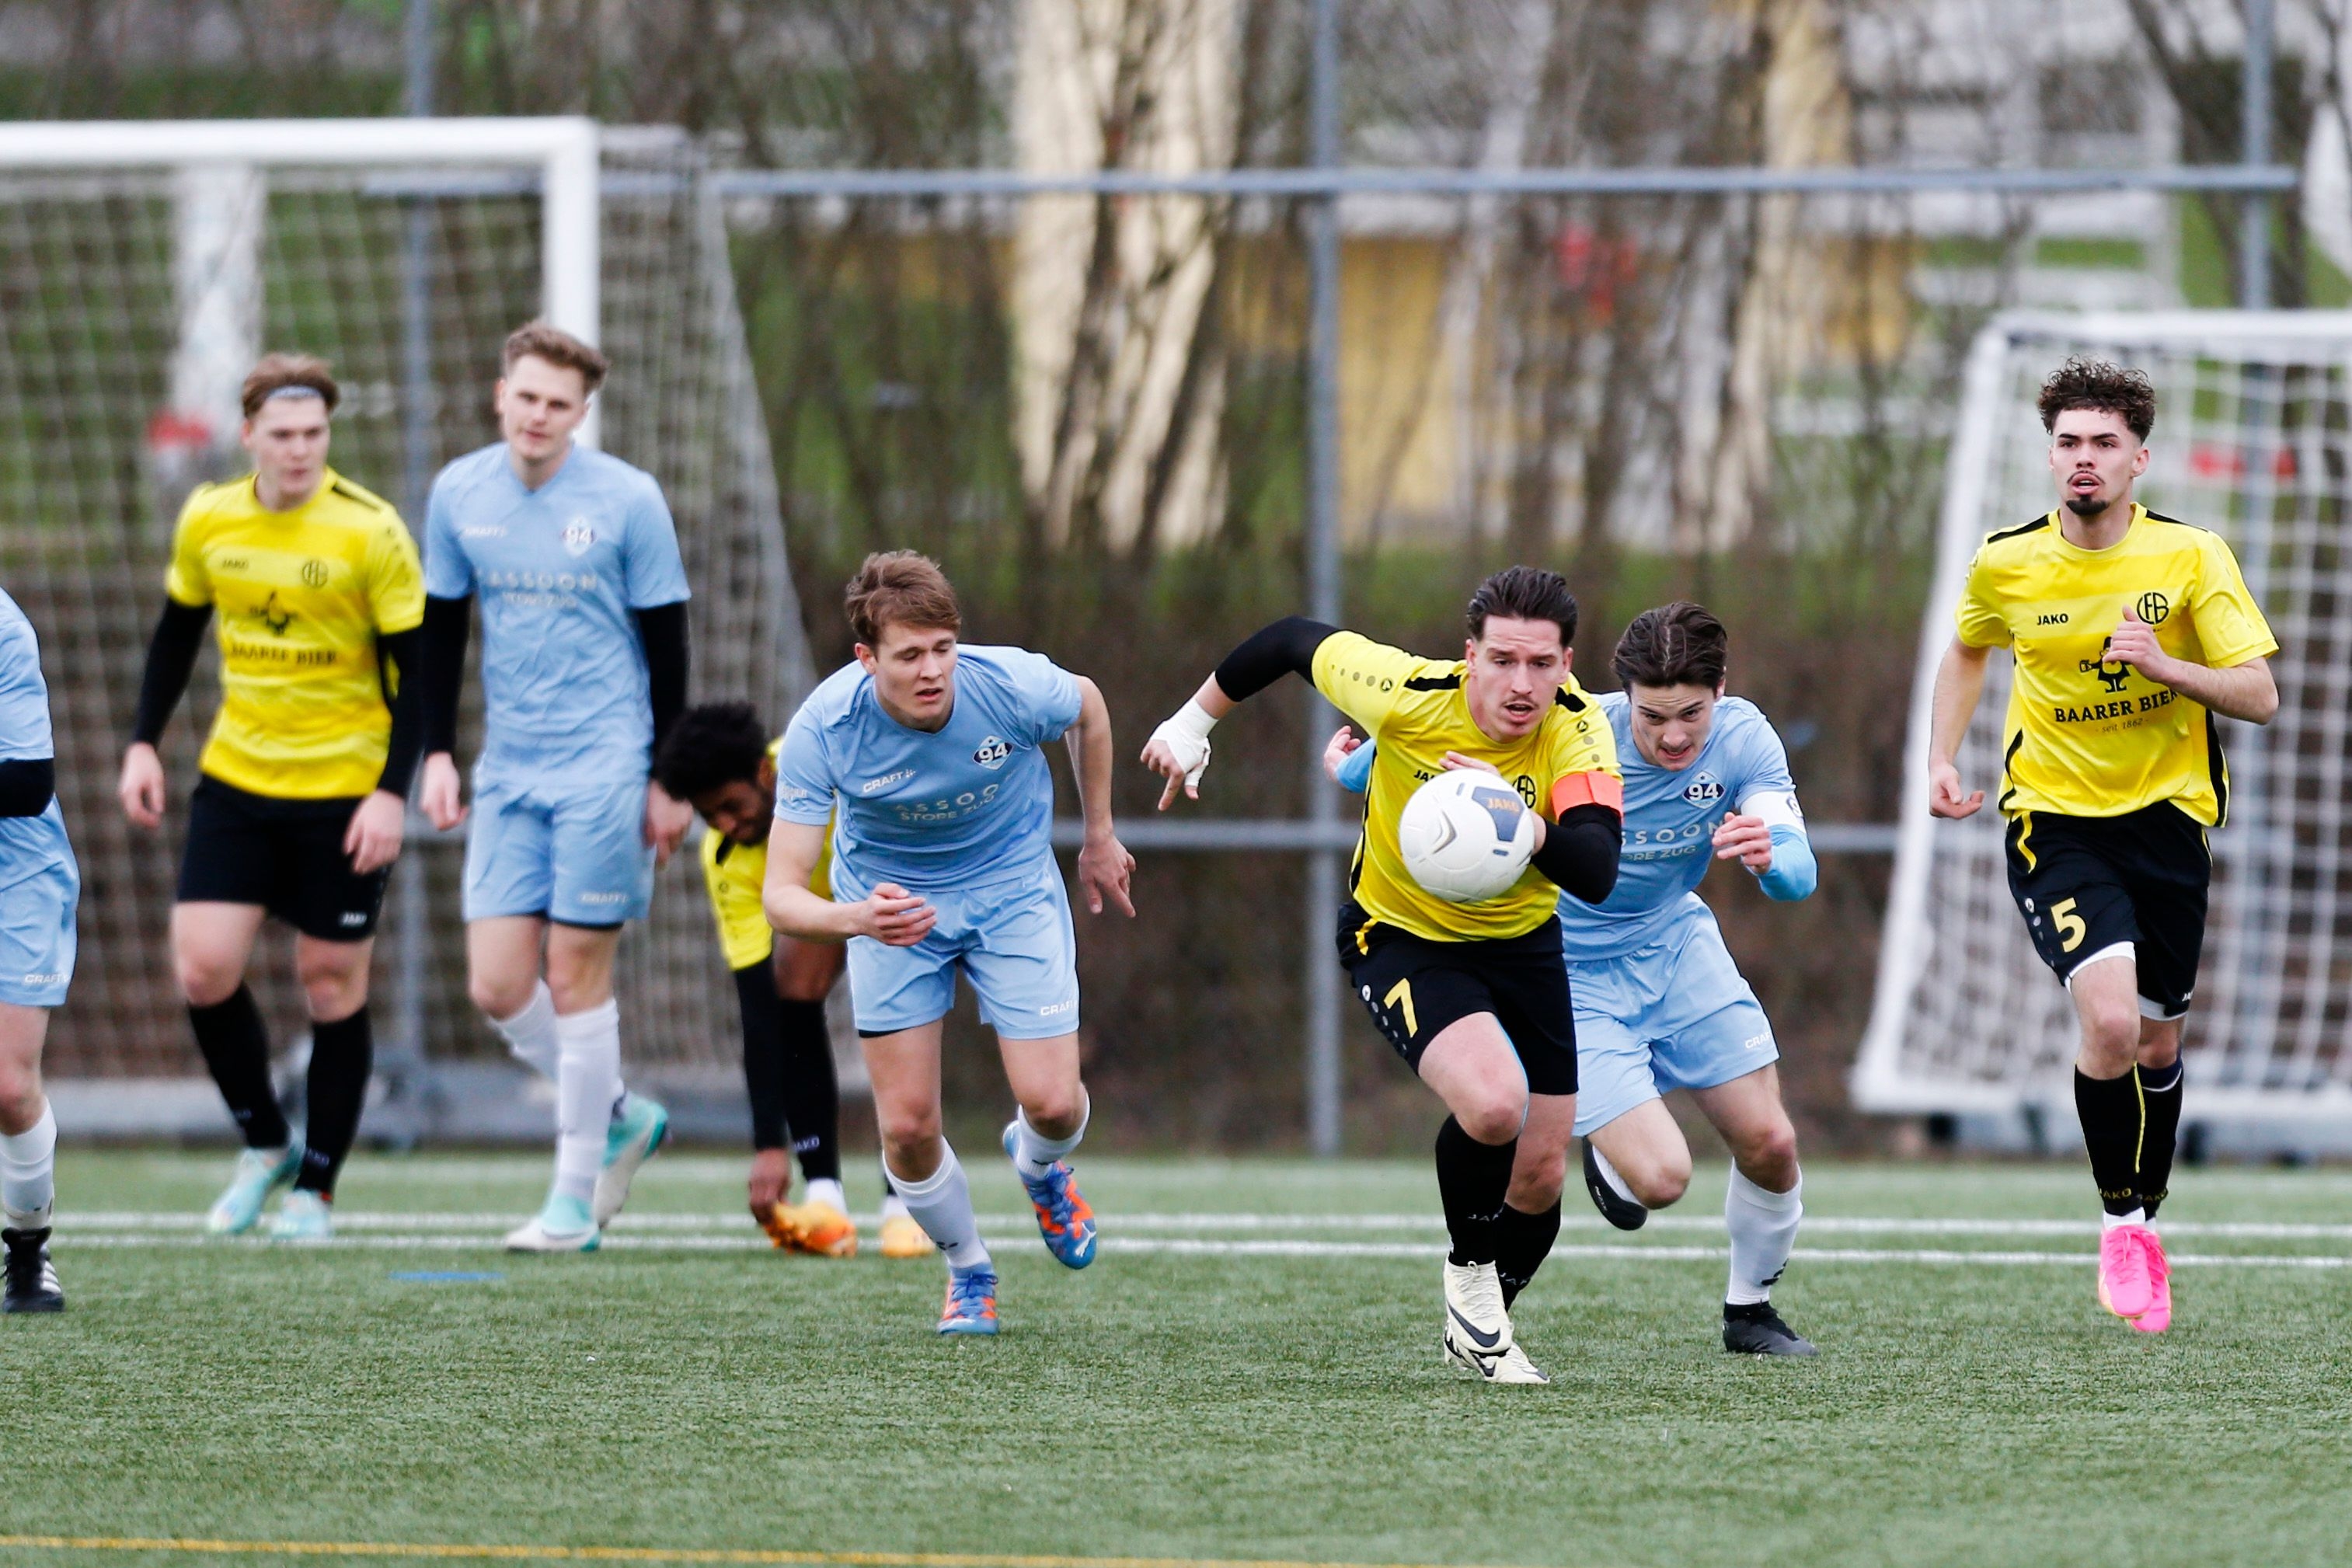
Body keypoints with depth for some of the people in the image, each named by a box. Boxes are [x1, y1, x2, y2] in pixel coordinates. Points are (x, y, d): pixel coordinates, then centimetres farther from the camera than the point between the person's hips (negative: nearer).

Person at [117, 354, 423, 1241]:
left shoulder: (370, 531, -12)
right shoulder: (208, 521, 0)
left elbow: (413, 670, -8)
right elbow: (177, 635, 15)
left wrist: (393, 793, -16)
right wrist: (143, 745, 7)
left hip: (344, 793, -3)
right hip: (235, 778, 3)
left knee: (332, 984, 2)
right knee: (203, 968, -7)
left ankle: (315, 1190, 13)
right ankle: (264, 1145, 16)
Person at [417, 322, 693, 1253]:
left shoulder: (627, 501, -8)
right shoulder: (459, 494, 3)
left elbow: (667, 644, -3)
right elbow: (440, 629, 13)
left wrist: (667, 782, -5)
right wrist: (437, 753, 6)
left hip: (603, 769, -4)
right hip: (507, 773, 4)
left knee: (576, 975, -4)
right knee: (497, 985, -1)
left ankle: (575, 1197, 5)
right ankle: (620, 1118, 22)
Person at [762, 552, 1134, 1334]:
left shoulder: (1014, 685, -28)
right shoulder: (823, 730, -30)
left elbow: (1089, 709, -1)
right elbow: (782, 895, -30)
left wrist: (1100, 838, 9)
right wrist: (857, 919, -51)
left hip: (1011, 885, 0)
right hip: (889, 899, 0)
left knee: (1051, 1101, -11)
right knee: (907, 1128, -6)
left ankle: (1039, 1165, 29)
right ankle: (968, 1271, 25)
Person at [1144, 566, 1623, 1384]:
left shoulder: (1577, 727, -24)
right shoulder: (1410, 695, -28)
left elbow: (1597, 876, -36)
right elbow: (1294, 641, -10)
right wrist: (1193, 723, 3)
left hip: (1520, 940, 4)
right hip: (1401, 937, -4)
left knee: (1540, 1176, 7)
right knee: (1494, 1102, -30)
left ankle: (1484, 1322, 37)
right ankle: (1469, 1275, -2)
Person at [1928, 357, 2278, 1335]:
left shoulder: (2191, 557, -9)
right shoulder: (2005, 566, -6)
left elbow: (2258, 695, -11)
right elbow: (1968, 651, 17)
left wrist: (2165, 665, -27)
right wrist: (1943, 759, 6)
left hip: (2168, 817, 1)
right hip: (2055, 822, -1)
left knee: (2157, 1043, 11)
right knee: (2110, 1024, -21)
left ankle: (2147, 1223, 34)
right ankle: (2118, 1220, -1)